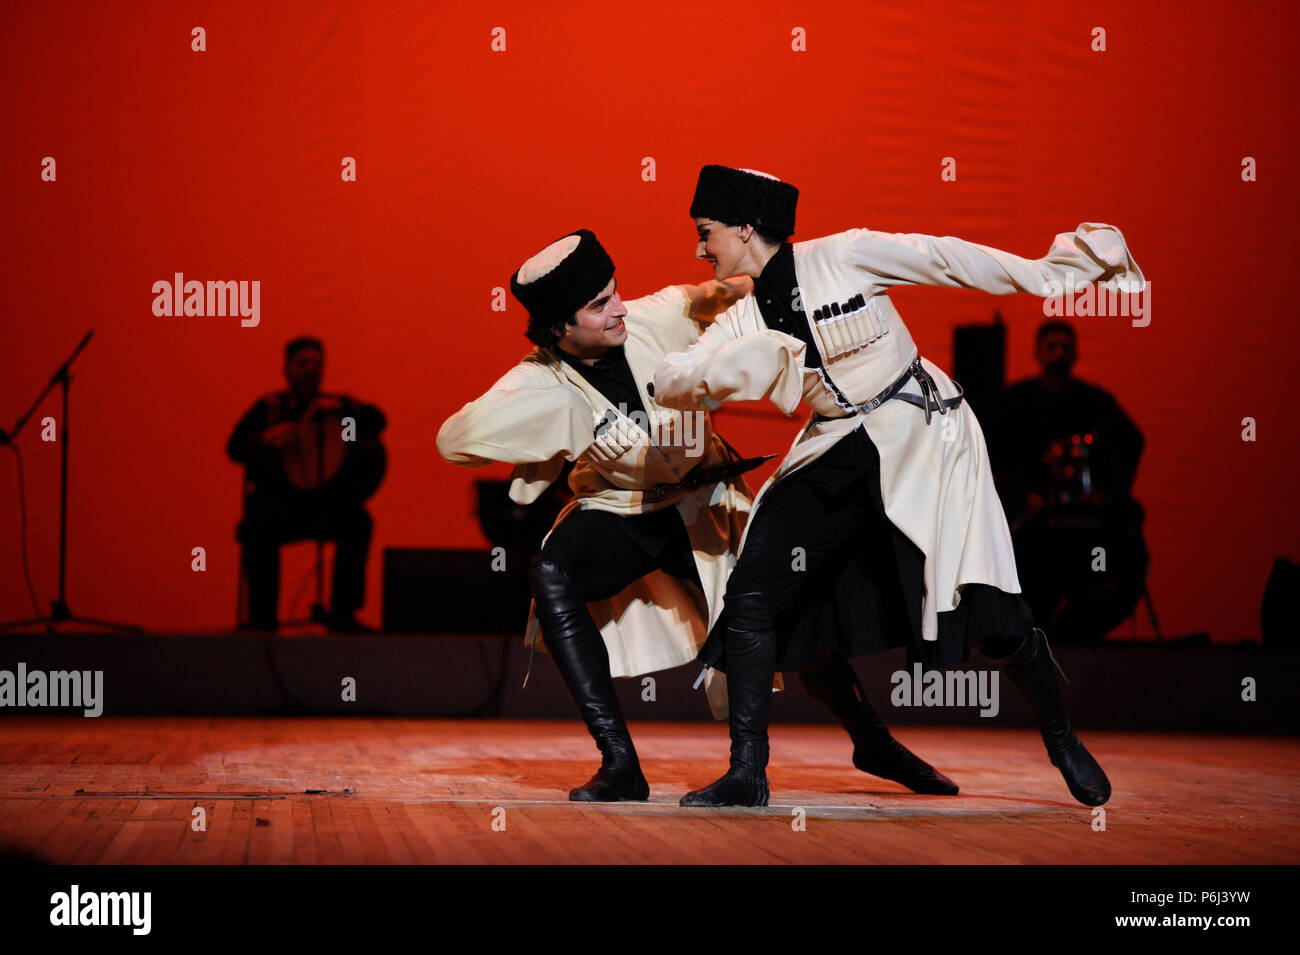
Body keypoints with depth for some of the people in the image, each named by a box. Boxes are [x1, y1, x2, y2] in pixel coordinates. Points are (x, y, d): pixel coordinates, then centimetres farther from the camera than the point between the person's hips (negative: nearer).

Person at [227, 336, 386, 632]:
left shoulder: (338, 405, 16)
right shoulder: (269, 406, 12)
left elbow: (377, 421, 1)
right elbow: (234, 448, 3)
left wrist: (340, 407, -14)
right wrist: (266, 439, -18)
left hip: (325, 499, 1)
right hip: (276, 497, -1)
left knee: (358, 522, -29)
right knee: (258, 527, -34)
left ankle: (342, 612, -23)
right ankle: (262, 613, -25)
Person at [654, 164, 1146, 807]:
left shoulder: (844, 257, -11)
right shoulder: (742, 321, 3)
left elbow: (946, 259, -8)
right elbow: (669, 382, -5)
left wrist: (1044, 272, -10)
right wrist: (725, 367, -26)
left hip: (922, 440, -5)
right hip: (835, 460, 5)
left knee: (990, 608, -7)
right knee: (751, 596, -10)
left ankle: (1063, 742, 19)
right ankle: (746, 774, -2)